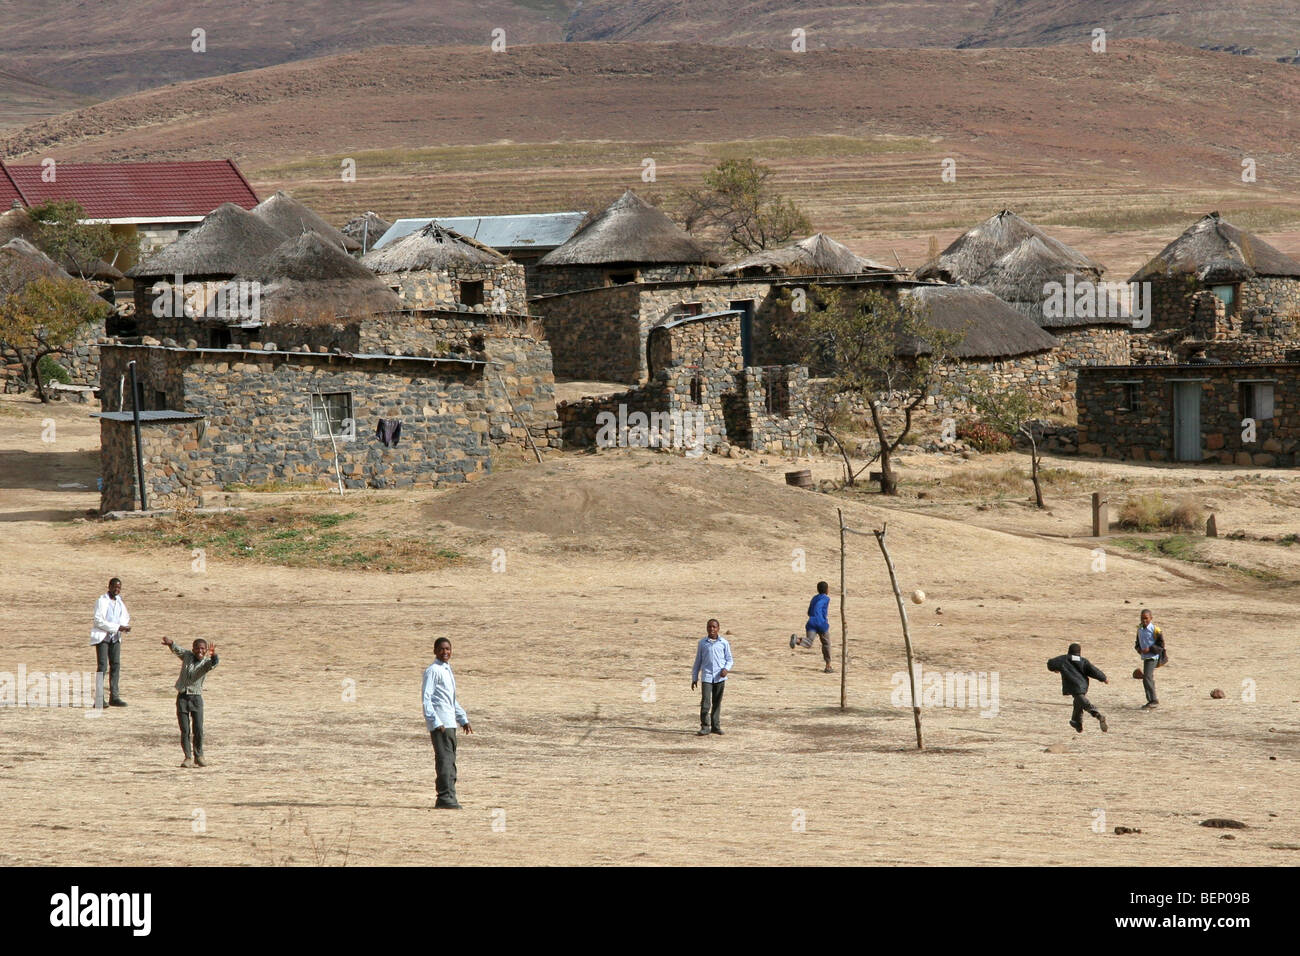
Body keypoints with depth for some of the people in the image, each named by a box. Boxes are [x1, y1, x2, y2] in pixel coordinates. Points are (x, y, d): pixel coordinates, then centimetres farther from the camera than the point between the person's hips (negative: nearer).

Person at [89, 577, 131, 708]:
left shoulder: (119, 600, 11)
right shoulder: (101, 601, -9)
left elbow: (125, 617, 22)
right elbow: (99, 621, -16)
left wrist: (126, 626, -2)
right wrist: (117, 627, -20)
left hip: (115, 637, 6)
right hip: (102, 636, -6)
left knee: (116, 665, 1)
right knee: (102, 666, -10)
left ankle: (114, 696, 3)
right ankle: (99, 698, -11)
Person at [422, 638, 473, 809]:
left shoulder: (448, 671, 21)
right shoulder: (432, 671, -7)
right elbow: (426, 698, -13)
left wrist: (463, 719, 27)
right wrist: (435, 722, -21)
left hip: (450, 723, 9)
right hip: (439, 724, -9)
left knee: (450, 761, 9)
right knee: (445, 759, -14)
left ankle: (449, 798, 12)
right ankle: (445, 798, -18)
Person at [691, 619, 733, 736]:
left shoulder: (724, 643, 5)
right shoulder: (702, 643, 8)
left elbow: (729, 659, 9)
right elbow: (698, 661, 13)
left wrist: (726, 669, -12)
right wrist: (694, 678, 12)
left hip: (719, 677, 0)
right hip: (706, 677, 0)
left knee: (717, 702, 6)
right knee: (705, 702, -11)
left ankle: (715, 726, 15)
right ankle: (705, 727, -8)